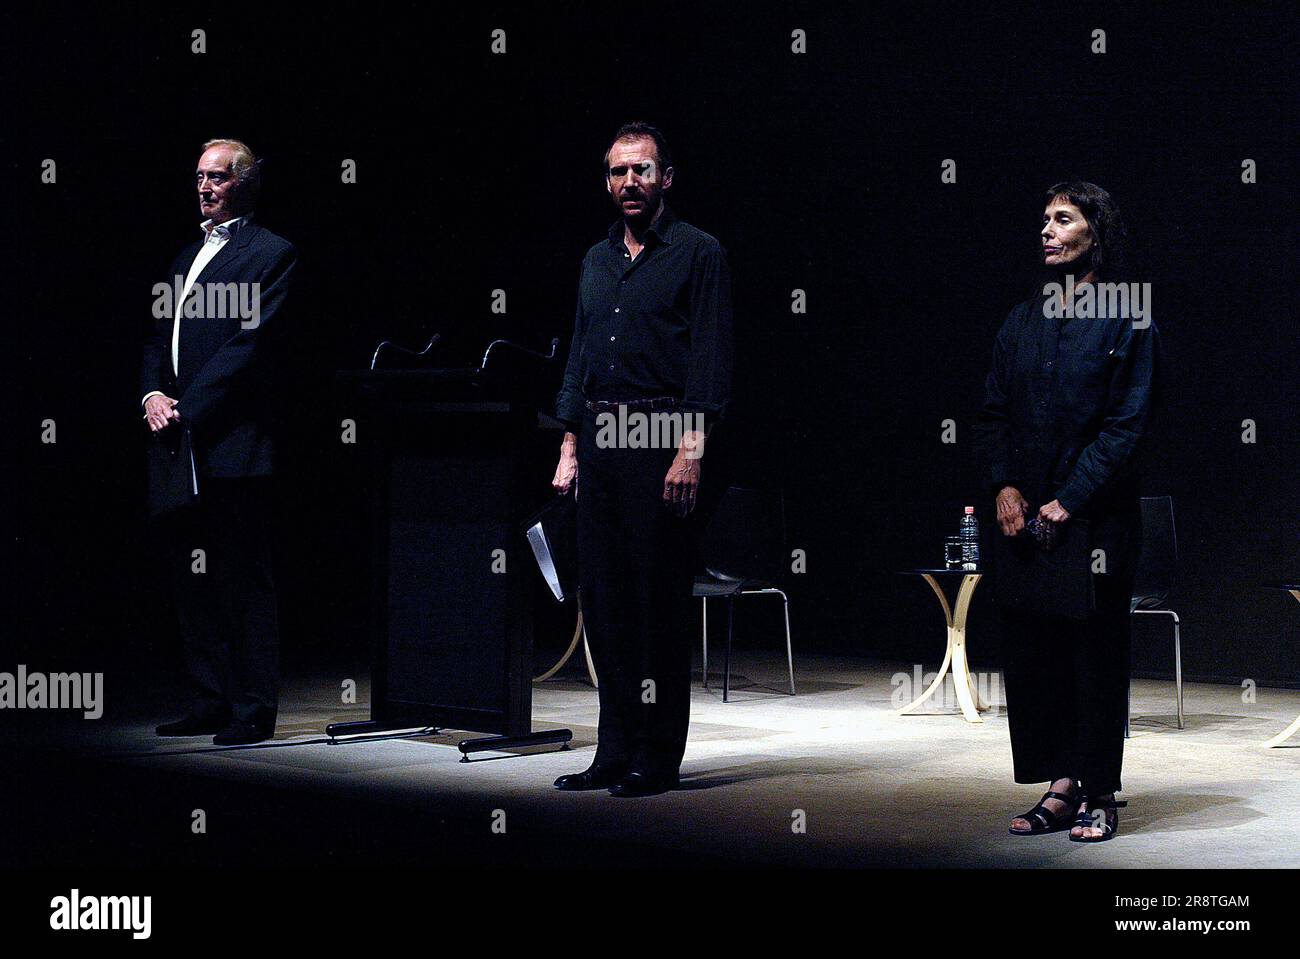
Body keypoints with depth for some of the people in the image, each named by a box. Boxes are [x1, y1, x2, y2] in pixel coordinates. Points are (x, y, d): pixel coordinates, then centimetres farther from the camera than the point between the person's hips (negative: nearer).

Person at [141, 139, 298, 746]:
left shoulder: (271, 254, -3)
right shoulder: (188, 257, 22)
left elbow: (250, 343, -13)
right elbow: (158, 338, 20)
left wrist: (187, 410, -16)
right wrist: (152, 394, 0)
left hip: (232, 444, -8)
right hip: (180, 445, 8)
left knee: (243, 580, -5)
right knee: (189, 576, 10)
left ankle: (251, 712, 0)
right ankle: (209, 704, 18)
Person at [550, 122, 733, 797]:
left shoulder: (697, 253, 0)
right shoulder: (597, 259, 19)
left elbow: (711, 360, -8)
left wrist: (692, 448, -17)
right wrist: (570, 447, 14)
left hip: (663, 438, -6)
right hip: (600, 442, 7)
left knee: (660, 597, -4)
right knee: (603, 596, 7)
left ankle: (657, 758, 2)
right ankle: (615, 753, 13)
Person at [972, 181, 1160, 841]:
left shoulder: (1129, 319, -2)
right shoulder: (1024, 321, 14)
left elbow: (1129, 423, -8)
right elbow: (993, 413, 12)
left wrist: (1069, 500, -14)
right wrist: (1004, 486, -4)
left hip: (1097, 514, -5)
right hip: (1025, 513, 5)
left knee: (1096, 650, 0)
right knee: (1031, 649, 4)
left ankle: (1099, 794, 8)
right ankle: (1060, 786, 12)